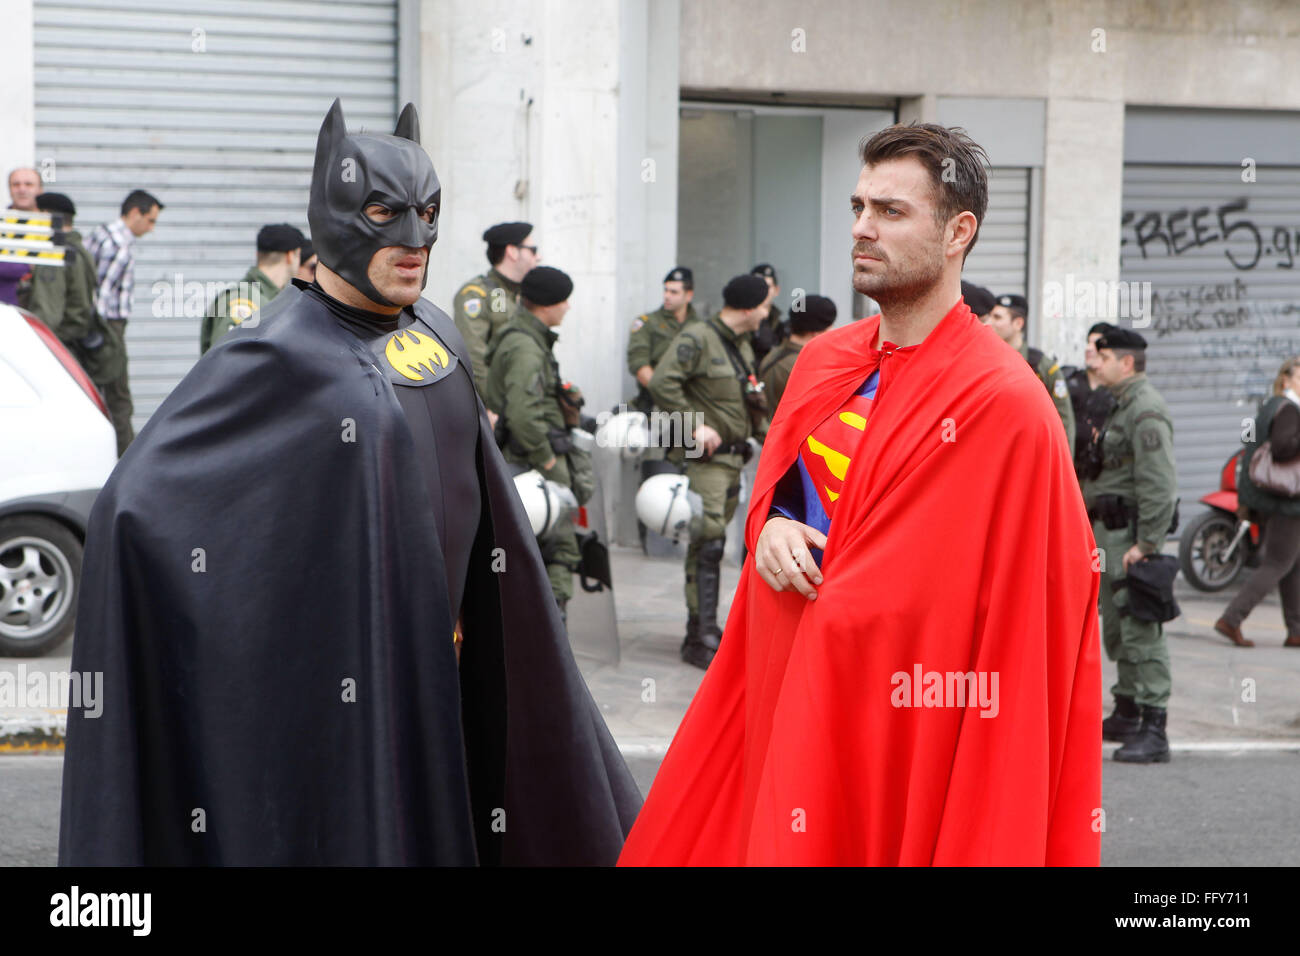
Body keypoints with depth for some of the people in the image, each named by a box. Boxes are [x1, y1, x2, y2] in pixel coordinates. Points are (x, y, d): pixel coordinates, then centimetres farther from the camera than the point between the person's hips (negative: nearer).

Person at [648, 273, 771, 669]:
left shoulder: (743, 346, 18)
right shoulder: (696, 339, -12)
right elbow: (662, 383, -22)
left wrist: (766, 431, 15)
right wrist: (695, 425, -22)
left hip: (733, 458, 9)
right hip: (703, 458, -9)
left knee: (712, 544, 13)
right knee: (708, 543, -14)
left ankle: (702, 629, 21)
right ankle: (702, 638, -14)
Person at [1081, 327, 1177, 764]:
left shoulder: (1146, 411, -16)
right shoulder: (1122, 405, 18)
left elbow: (1159, 485, -22)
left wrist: (1145, 544, -24)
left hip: (1132, 534, -11)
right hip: (1110, 532, 11)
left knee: (1141, 631, -12)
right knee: (1116, 629, 18)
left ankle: (1153, 732, -12)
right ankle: (1126, 716, 29)